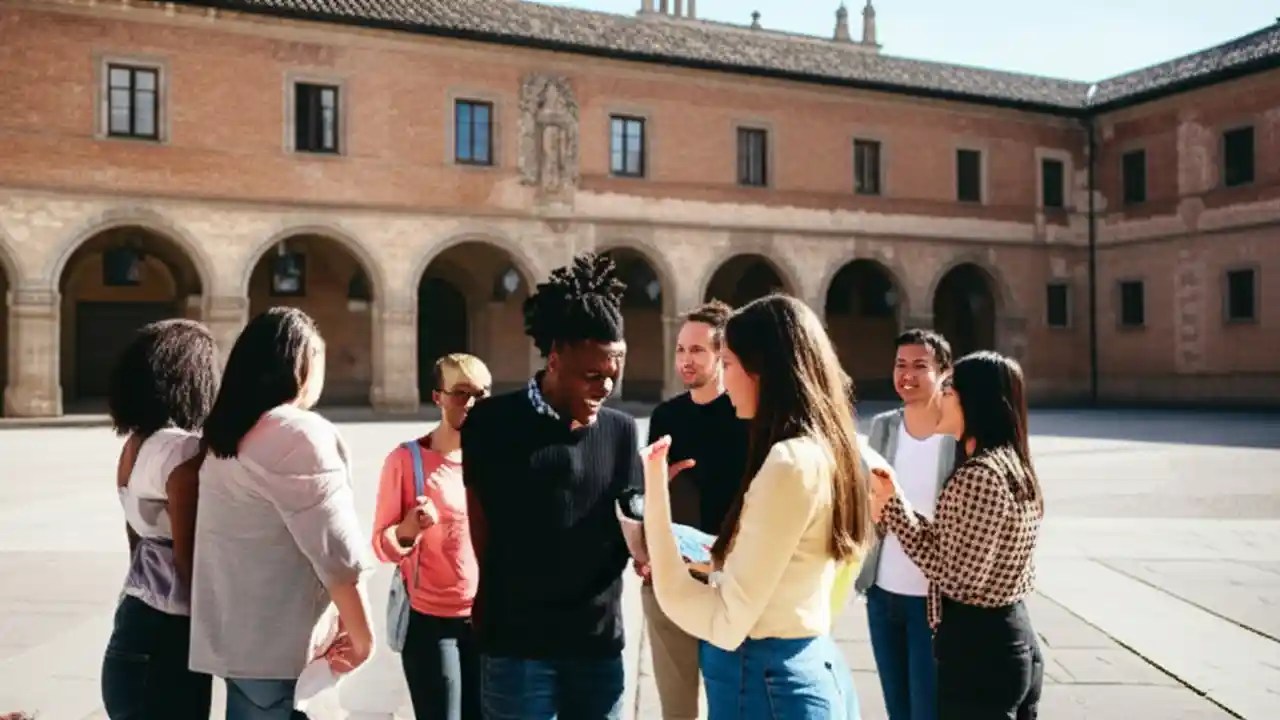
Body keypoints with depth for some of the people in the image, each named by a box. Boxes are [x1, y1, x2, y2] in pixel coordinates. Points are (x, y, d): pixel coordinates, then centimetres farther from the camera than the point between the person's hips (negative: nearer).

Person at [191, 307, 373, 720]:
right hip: (284, 647, -8)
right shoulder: (300, 434, -17)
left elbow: (256, 543, 11)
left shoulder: (225, 435, 9)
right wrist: (361, 636, -10)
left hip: (234, 638, 8)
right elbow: (334, 551, -19)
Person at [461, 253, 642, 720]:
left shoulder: (621, 430, 5)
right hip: (518, 643, -3)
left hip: (599, 641, 3)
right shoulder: (494, 423, -4)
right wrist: (502, 608, 4)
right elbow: (482, 531, 1)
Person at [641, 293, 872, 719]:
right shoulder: (827, 449, 6)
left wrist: (655, 499, -21)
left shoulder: (789, 463, -22)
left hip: (763, 678, -9)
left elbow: (726, 625, -21)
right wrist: (715, 560, 18)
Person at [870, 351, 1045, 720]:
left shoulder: (979, 474, -21)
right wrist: (892, 510, 6)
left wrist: (894, 503, -17)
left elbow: (952, 573, -20)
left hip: (977, 648, -9)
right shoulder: (1012, 464, 9)